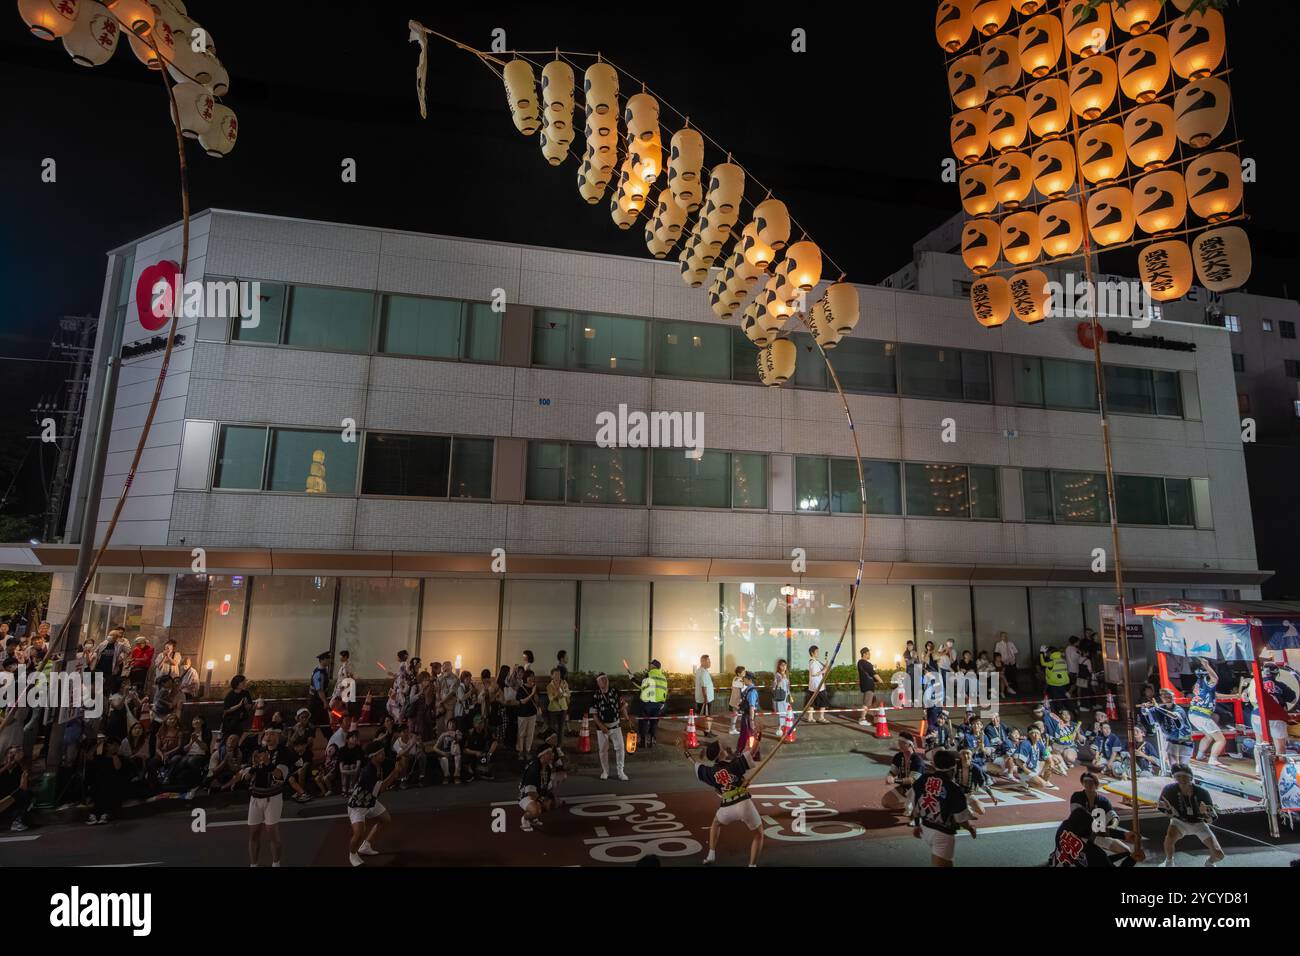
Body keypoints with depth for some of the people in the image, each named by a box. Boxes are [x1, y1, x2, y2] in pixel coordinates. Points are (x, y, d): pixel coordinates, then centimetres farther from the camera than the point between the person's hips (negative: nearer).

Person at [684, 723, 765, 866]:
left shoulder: (709, 772, 6)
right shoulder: (735, 764, -5)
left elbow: (694, 762, 22)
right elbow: (752, 752, -2)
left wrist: (685, 747, 29)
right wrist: (757, 737, 2)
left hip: (727, 808, 3)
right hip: (744, 804, -3)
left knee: (716, 824, 35)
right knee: (758, 833, 17)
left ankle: (711, 855, 34)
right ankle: (752, 864, 6)